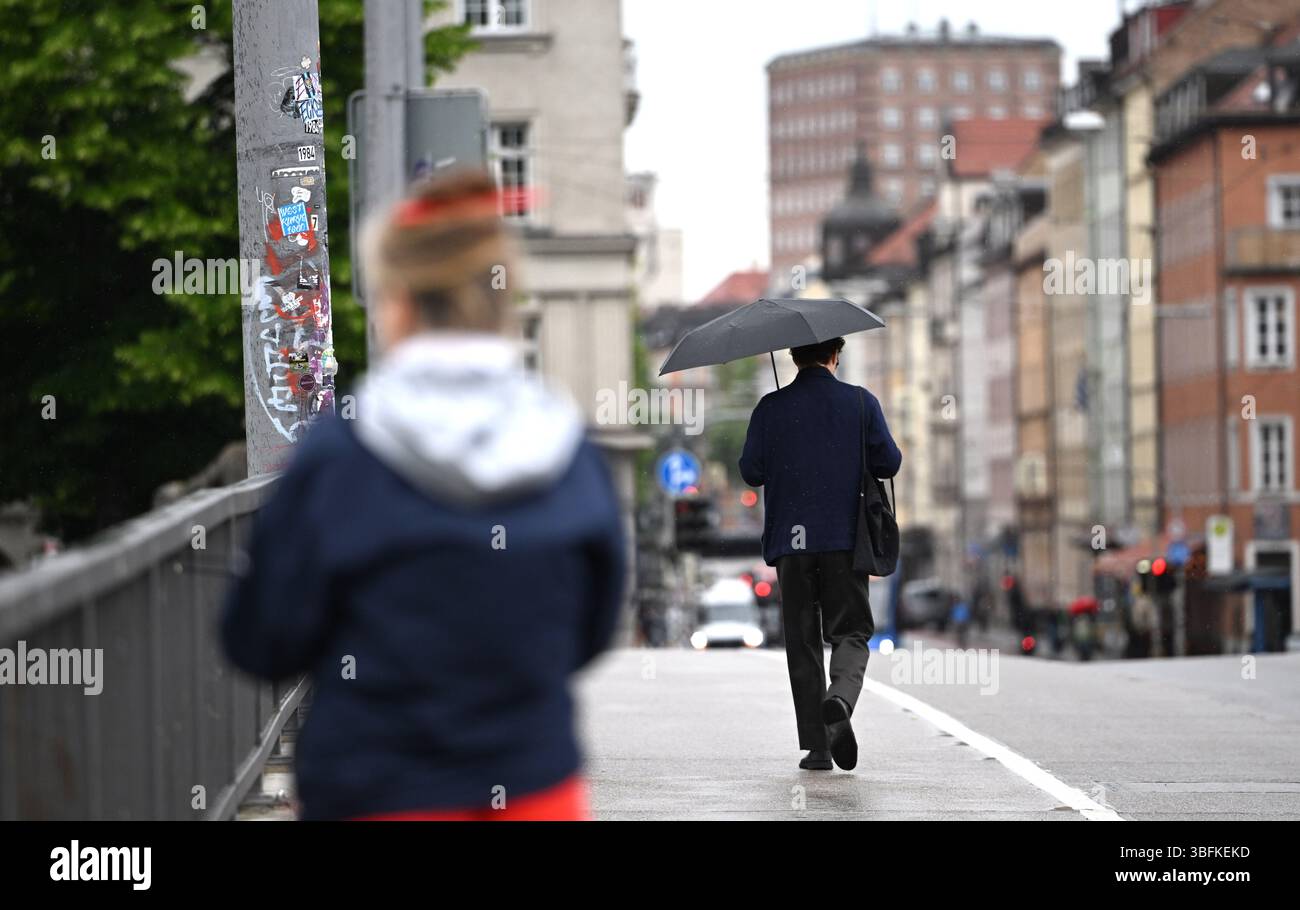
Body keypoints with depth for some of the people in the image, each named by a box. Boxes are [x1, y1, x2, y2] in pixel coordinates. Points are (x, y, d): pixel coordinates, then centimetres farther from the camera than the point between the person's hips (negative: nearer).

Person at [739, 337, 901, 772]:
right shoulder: (860, 402, 1)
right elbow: (889, 462, 1)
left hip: (791, 541, 1)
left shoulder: (771, 408, 1)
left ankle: (816, 745, 2)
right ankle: (840, 696, -26)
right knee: (850, 632, 6)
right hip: (845, 540, 0)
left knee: (802, 642, 7)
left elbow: (751, 471, 2)